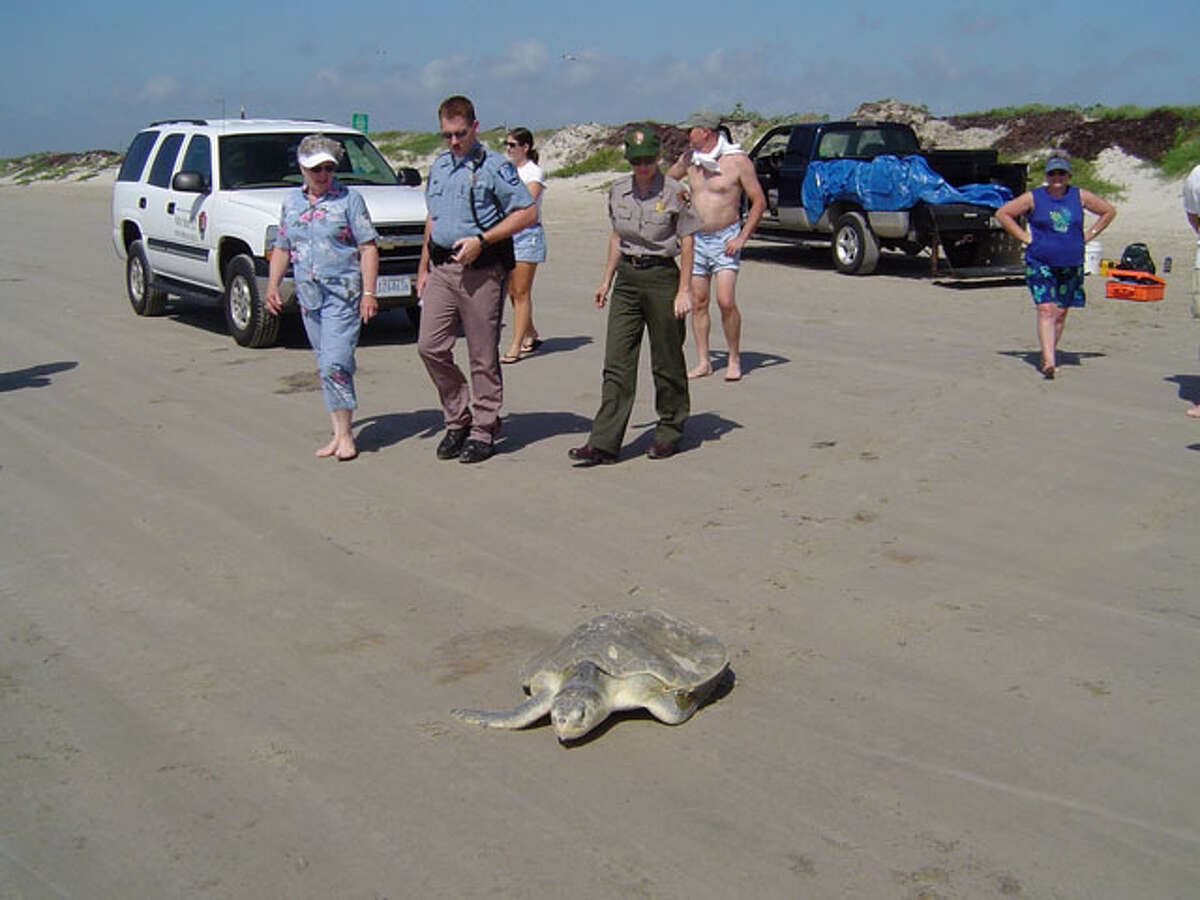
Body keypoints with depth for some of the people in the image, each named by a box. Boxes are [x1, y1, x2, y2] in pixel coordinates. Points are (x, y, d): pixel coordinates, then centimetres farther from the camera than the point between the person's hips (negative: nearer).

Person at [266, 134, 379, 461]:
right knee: (325, 366, 9)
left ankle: (345, 435, -5)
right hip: (308, 296, 6)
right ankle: (338, 434, 15)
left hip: (343, 294, -6)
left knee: (335, 363, -14)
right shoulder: (291, 202, 14)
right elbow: (282, 248, 21)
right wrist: (272, 285, 10)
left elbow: (368, 248, -5)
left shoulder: (349, 199, -1)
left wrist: (368, 292, -13)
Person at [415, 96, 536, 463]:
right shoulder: (438, 168, 16)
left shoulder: (495, 167, -4)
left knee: (483, 356, 0)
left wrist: (481, 241, -15)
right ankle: (457, 419, 15)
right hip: (441, 268, 6)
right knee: (429, 346, -1)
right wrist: (423, 268, 21)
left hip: (481, 271, -6)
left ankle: (484, 430, 11)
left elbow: (528, 212, -8)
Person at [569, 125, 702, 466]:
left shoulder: (674, 192, -7)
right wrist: (607, 280, 17)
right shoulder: (618, 191, 8)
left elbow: (686, 243, -5)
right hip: (627, 278, 4)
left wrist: (684, 290, -9)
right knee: (617, 362, -1)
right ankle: (604, 443, -2)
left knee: (666, 362, 6)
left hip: (662, 278, -4)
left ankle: (669, 434, 22)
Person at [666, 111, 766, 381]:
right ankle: (703, 362, 12)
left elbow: (759, 202, -5)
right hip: (696, 239, 5)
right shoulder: (689, 159, 5)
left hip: (725, 239, -5)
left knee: (726, 301, -13)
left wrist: (742, 238, -11)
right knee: (698, 303, 4)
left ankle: (734, 360, 3)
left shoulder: (738, 161, -9)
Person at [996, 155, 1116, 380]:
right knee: (1046, 310, -15)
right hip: (1040, 263, -3)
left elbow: (1109, 211, 19)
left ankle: (1049, 354, 22)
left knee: (1060, 313, 7)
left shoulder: (1080, 197, 6)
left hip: (1070, 265, 3)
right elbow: (1002, 213, 3)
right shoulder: (1033, 198, -1)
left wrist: (1089, 235, 8)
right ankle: (1049, 361, -22)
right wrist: (1024, 237, -3)